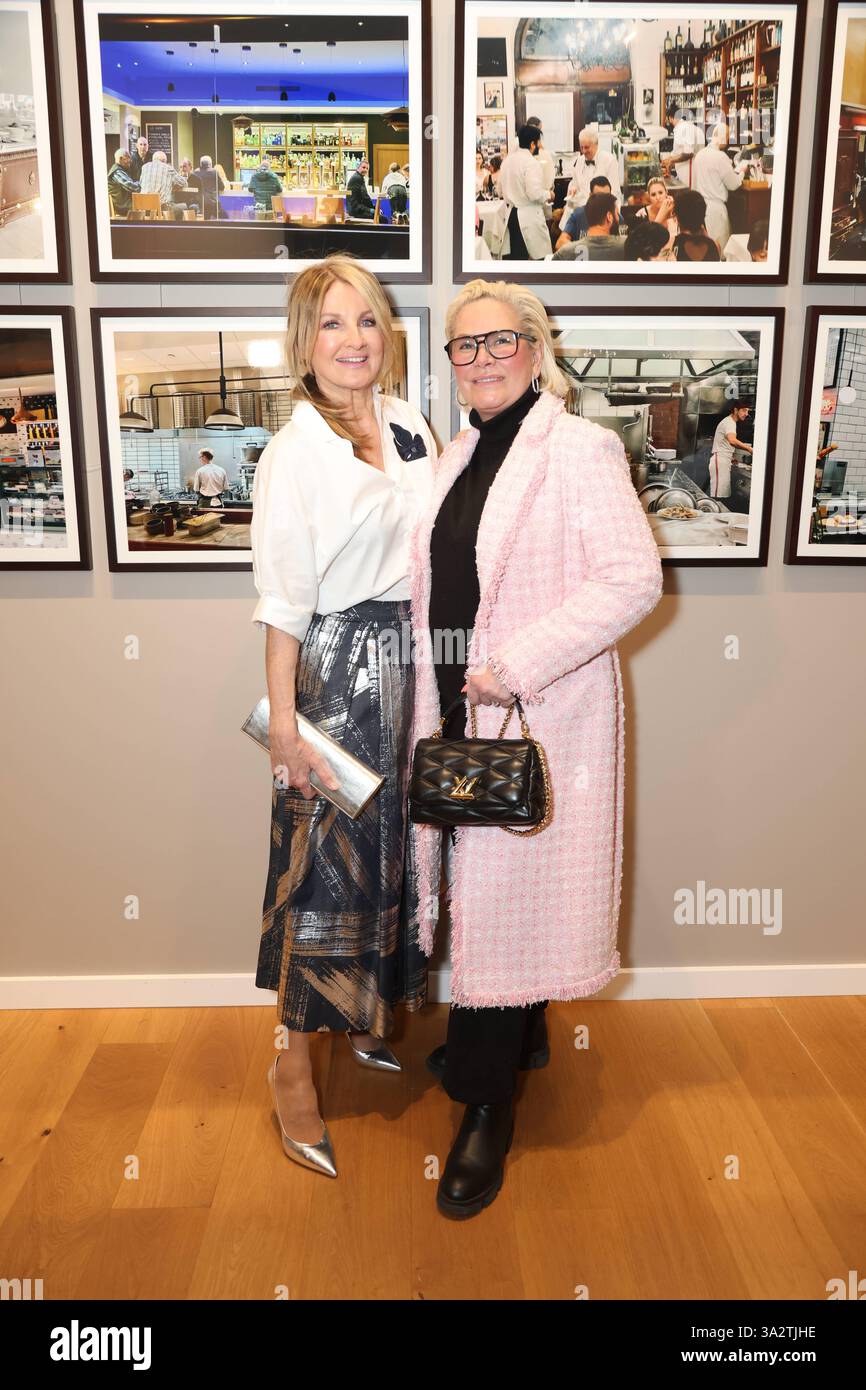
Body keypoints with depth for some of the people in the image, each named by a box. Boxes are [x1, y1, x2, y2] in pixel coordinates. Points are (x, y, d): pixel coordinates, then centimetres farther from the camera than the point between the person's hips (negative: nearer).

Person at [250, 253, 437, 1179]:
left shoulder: (413, 428, 8)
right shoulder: (295, 453, -9)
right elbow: (284, 600, -11)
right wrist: (283, 722, -13)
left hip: (415, 665, 6)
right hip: (339, 669, -6)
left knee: (394, 849, 14)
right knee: (324, 862, 0)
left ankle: (369, 1023, 34)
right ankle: (293, 1061, 17)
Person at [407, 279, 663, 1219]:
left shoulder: (578, 450, -11)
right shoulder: (462, 456, 13)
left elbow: (634, 579, -19)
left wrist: (514, 665, -23)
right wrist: (441, 704, 14)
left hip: (537, 719, -7)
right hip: (463, 712, 8)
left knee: (512, 891, 0)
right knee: (480, 884, 17)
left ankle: (488, 1106, 17)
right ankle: (521, 1036, 41)